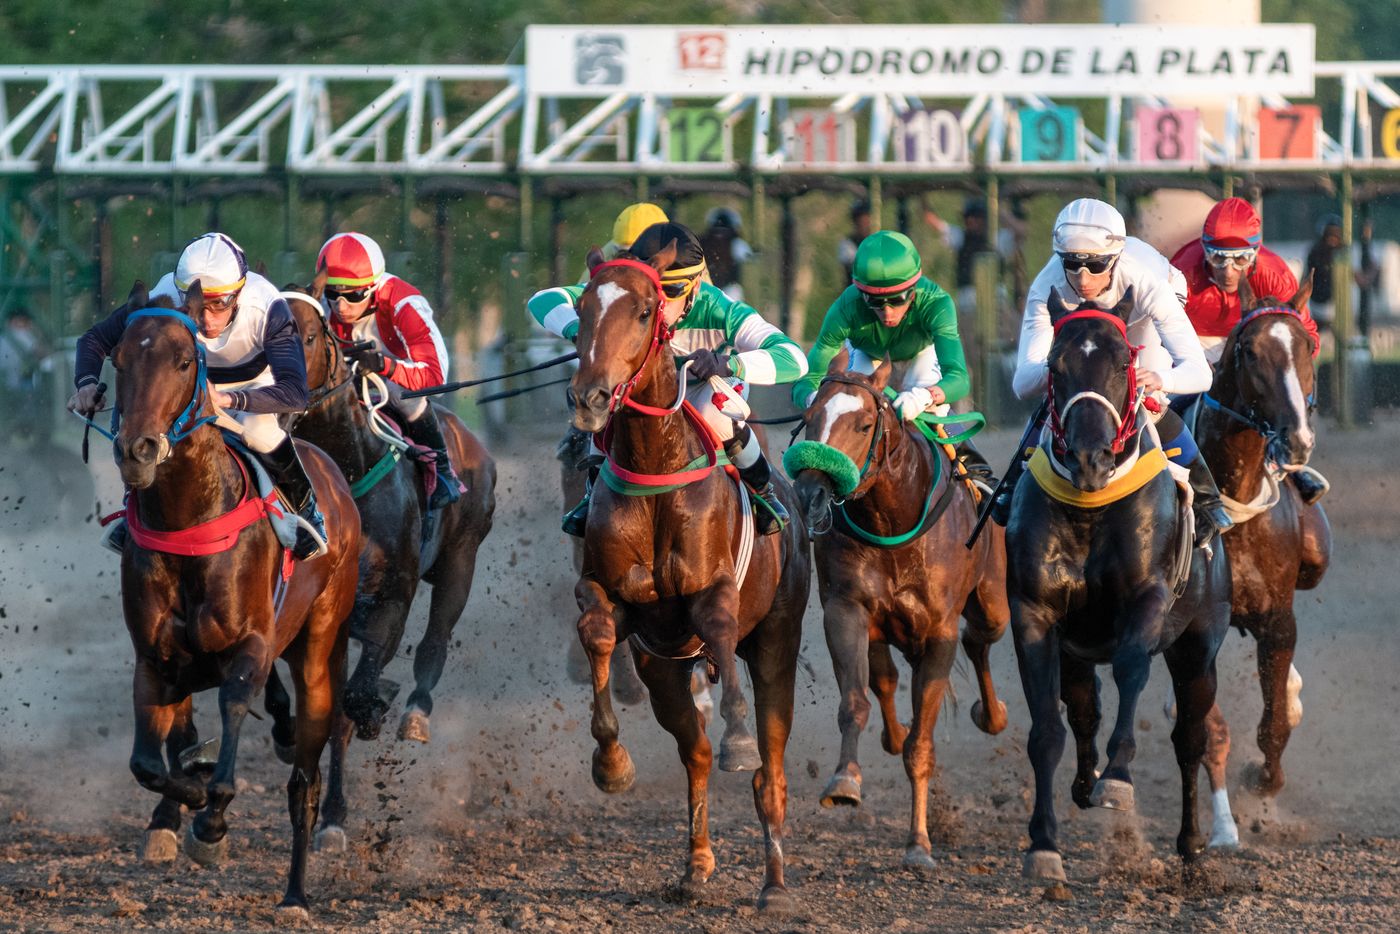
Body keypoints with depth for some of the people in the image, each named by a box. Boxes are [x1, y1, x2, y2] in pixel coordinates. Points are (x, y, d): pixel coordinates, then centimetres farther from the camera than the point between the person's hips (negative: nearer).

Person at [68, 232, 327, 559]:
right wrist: (87, 384, -41)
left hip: (255, 382, -3)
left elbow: (296, 393, -46)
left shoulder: (266, 309, -39)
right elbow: (95, 339, -18)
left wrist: (228, 399, -61)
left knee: (255, 429, -33)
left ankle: (304, 505, -6)